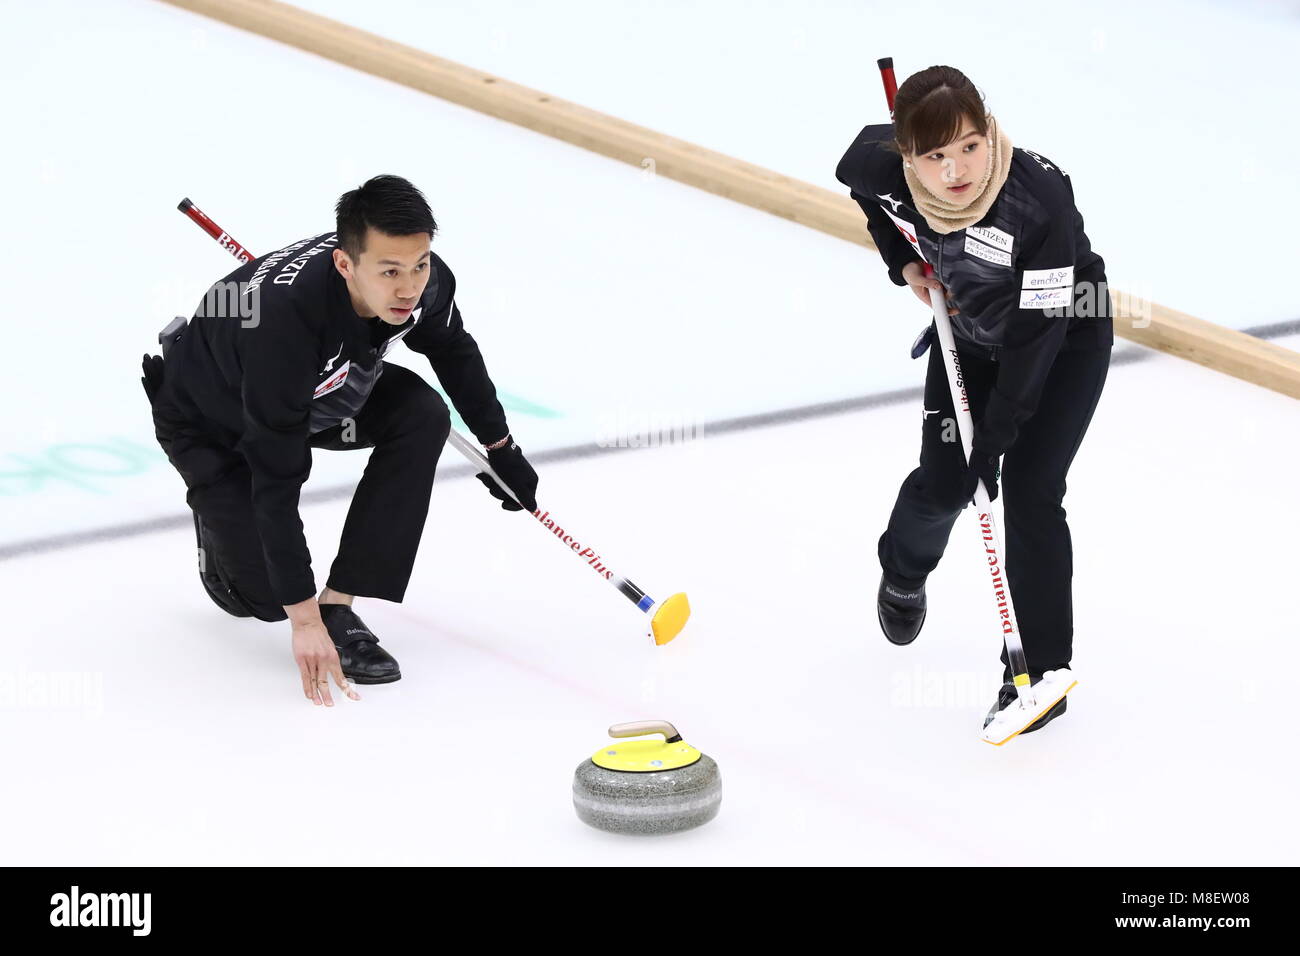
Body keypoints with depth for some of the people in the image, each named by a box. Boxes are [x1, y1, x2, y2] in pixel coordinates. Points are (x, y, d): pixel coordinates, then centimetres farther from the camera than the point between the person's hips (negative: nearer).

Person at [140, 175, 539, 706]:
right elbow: (277, 481, -39)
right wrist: (302, 618, -36)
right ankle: (218, 513, 27)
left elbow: (454, 353, 0)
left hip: (323, 389, 6)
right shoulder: (285, 316, -44)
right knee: (266, 596, -8)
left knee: (422, 416, -20)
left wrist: (501, 449, 9)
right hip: (212, 420, -6)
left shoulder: (421, 279, -27)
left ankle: (338, 604, -12)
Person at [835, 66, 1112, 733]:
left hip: (1067, 336, -4)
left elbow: (1037, 333, -33)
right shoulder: (880, 164, -28)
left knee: (1029, 489, -12)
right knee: (944, 480, 5)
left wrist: (994, 439, -29)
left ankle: (1042, 665, 1)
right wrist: (903, 260, -6)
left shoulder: (1041, 198, -40)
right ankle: (903, 574, 40)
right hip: (969, 326, 4)